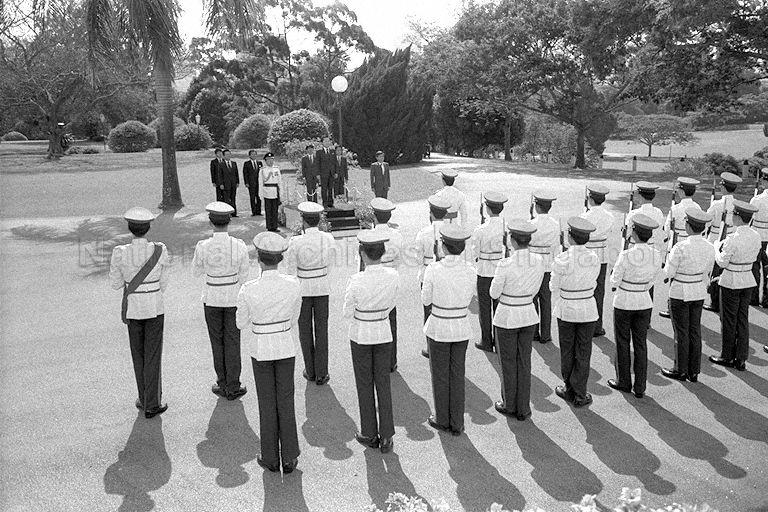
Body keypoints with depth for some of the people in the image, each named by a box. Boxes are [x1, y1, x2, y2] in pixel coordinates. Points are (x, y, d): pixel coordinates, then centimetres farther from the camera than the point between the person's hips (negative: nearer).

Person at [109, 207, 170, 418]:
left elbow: (115, 284, -1)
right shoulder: (160, 250, -13)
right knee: (153, 357, 8)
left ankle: (144, 400, 29)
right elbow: (163, 283, -3)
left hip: (132, 309, 2)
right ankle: (152, 405, 13)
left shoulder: (120, 253, -12)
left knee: (138, 356, 18)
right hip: (154, 309, -1)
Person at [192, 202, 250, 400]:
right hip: (233, 297, 0)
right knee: (232, 342, 11)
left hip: (212, 297, 0)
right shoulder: (239, 245, -14)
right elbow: (244, 276, -5)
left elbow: (196, 272, 2)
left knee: (217, 341, 16)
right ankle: (233, 387, 17)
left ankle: (223, 385, 25)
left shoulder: (203, 247, -15)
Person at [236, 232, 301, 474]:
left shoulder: (248, 290, -21)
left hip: (260, 349, -2)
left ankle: (271, 458, 26)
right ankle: (289, 459, 21)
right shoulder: (293, 285, -13)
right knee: (286, 403, 14)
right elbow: (293, 318, 2)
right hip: (286, 348, 2)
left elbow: (242, 323, -4)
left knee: (267, 404, 14)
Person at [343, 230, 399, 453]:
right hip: (383, 334, 3)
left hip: (361, 336, -3)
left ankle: (369, 434, 26)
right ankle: (386, 437, 18)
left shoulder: (357, 280, -23)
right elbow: (391, 304, 4)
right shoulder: (392, 276, -11)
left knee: (365, 385, 13)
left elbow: (348, 313, -11)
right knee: (383, 384, 14)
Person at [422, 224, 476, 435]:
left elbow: (426, 300, -7)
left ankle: (442, 420, 30)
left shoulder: (433, 270, -19)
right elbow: (470, 298, 4)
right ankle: (457, 424, 25)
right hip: (462, 328, 3)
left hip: (438, 328, -3)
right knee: (457, 375, 16)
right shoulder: (469, 270, -10)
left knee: (440, 375, 15)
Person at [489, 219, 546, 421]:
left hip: (506, 318, -4)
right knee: (524, 362, 16)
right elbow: (534, 290, 4)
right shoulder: (541, 261, -9)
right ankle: (523, 409, 25)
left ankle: (509, 405, 30)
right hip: (529, 315, 4)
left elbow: (494, 293, -11)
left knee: (508, 363, 14)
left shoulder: (505, 265, -25)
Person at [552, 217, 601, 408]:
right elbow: (593, 284, 4)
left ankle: (570, 390, 29)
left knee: (567, 351, 15)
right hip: (588, 310, 2)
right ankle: (579, 394, 20)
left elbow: (554, 287, -7)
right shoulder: (595, 259, -8)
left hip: (566, 310, -2)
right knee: (583, 353, 12)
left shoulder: (562, 260, -18)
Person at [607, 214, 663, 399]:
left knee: (622, 343, 12)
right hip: (644, 302, 4)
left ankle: (624, 382, 24)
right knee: (641, 344, 12)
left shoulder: (626, 255, -23)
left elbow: (614, 281, -12)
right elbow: (652, 280, 4)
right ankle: (640, 388, 18)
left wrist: (615, 285, 9)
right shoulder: (656, 255, -7)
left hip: (624, 302, -4)